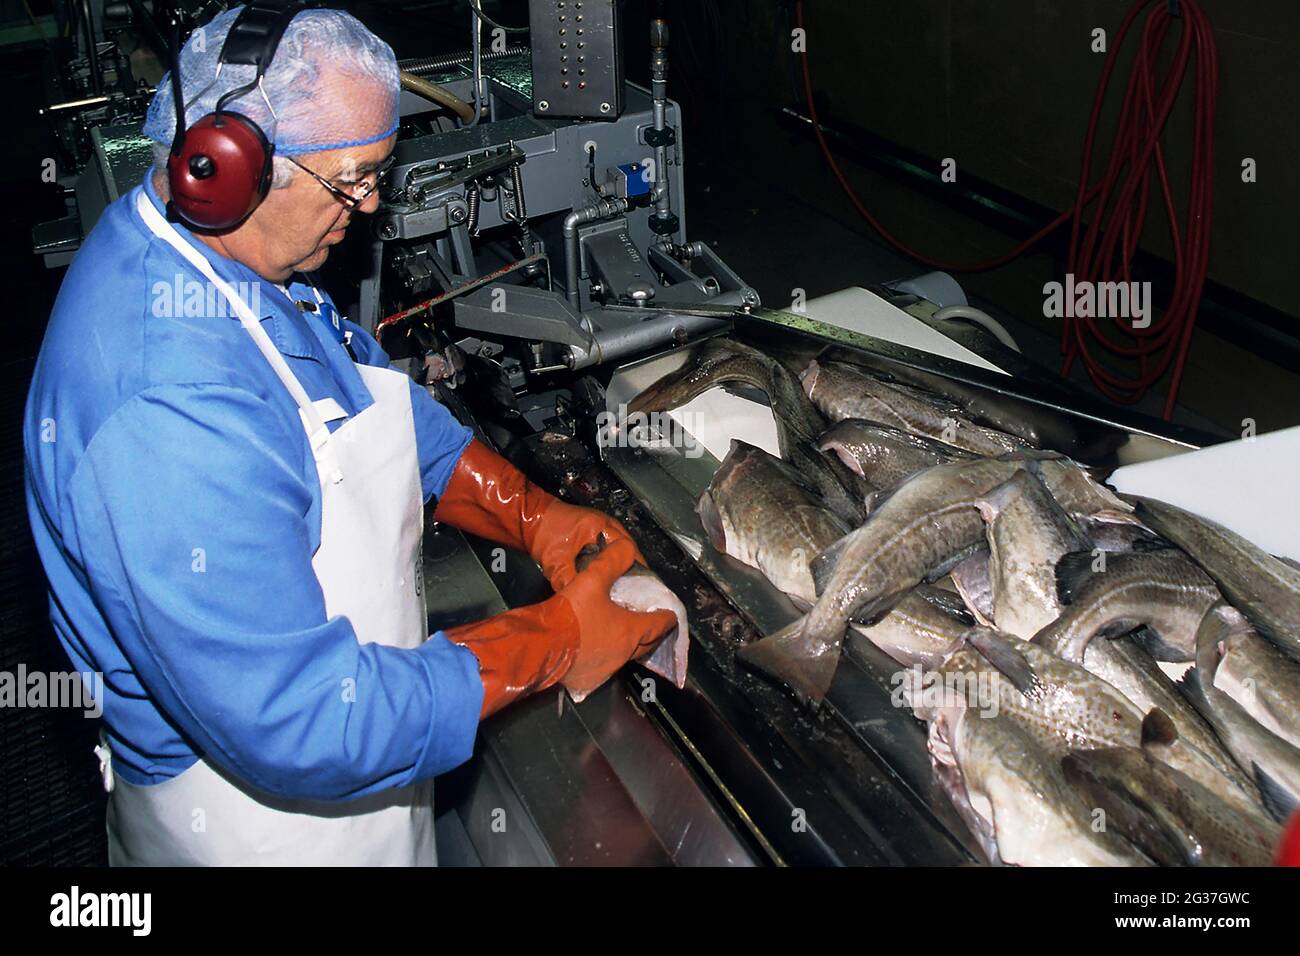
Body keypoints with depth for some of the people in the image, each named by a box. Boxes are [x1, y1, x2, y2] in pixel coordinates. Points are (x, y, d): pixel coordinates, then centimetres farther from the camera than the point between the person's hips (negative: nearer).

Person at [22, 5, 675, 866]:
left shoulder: (204, 252, -5)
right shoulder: (169, 418, -37)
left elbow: (401, 420, 6)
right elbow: (304, 730, -33)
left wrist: (537, 519, -7)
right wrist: (554, 643, -24)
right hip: (269, 816, -8)